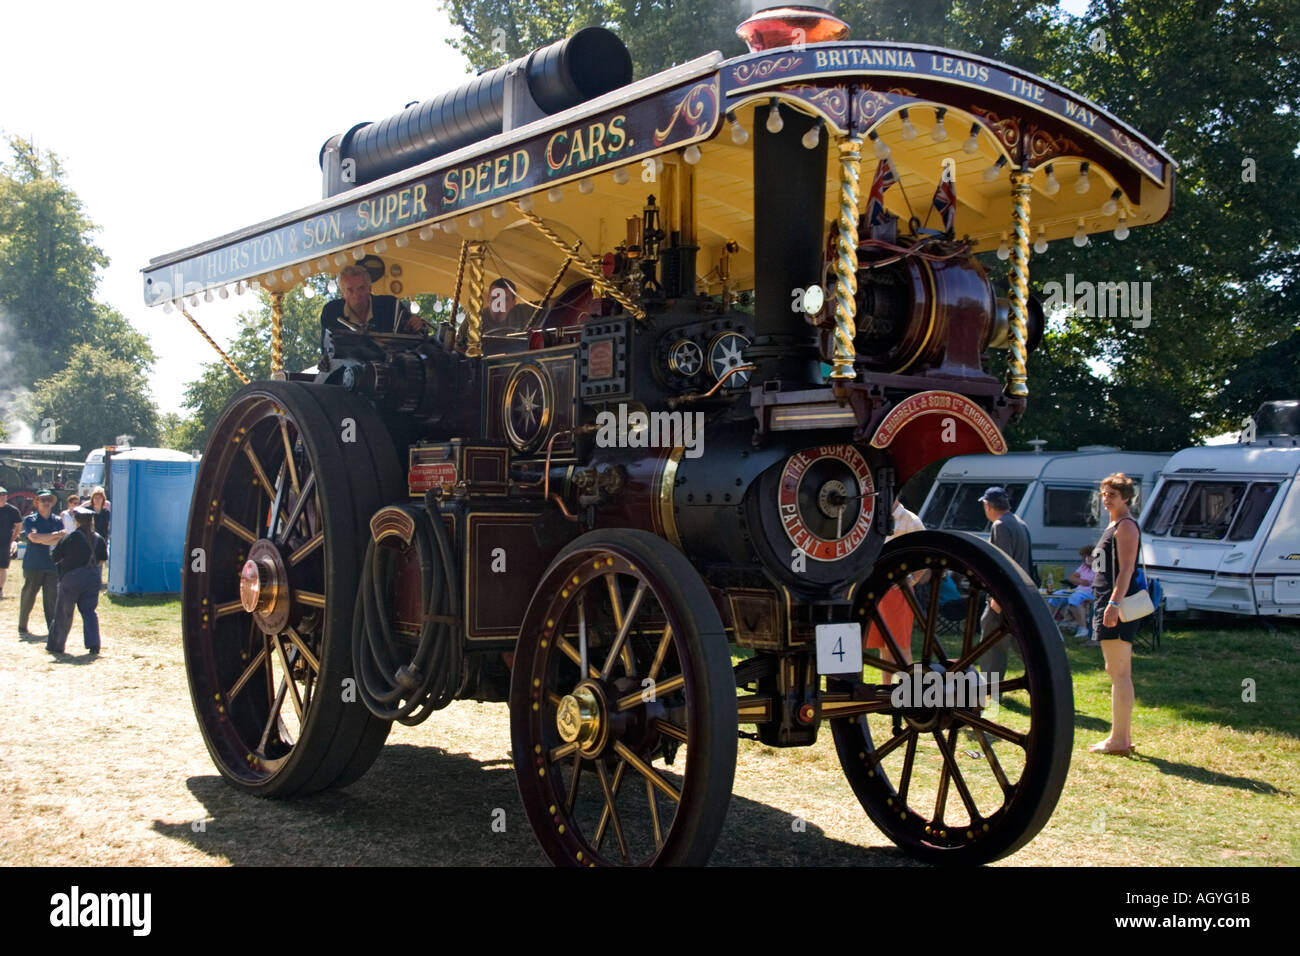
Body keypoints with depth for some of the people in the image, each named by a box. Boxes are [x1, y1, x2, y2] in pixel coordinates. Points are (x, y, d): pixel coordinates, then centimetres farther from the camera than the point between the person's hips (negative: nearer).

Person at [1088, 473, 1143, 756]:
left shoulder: (1126, 526, -10)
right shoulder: (1113, 526, 21)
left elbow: (1126, 569, -19)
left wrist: (1114, 603, -26)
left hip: (1118, 609, -11)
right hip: (1107, 607, 11)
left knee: (1119, 672, -9)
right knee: (1117, 672, 14)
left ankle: (1118, 740, -8)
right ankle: (1123, 737, 21)